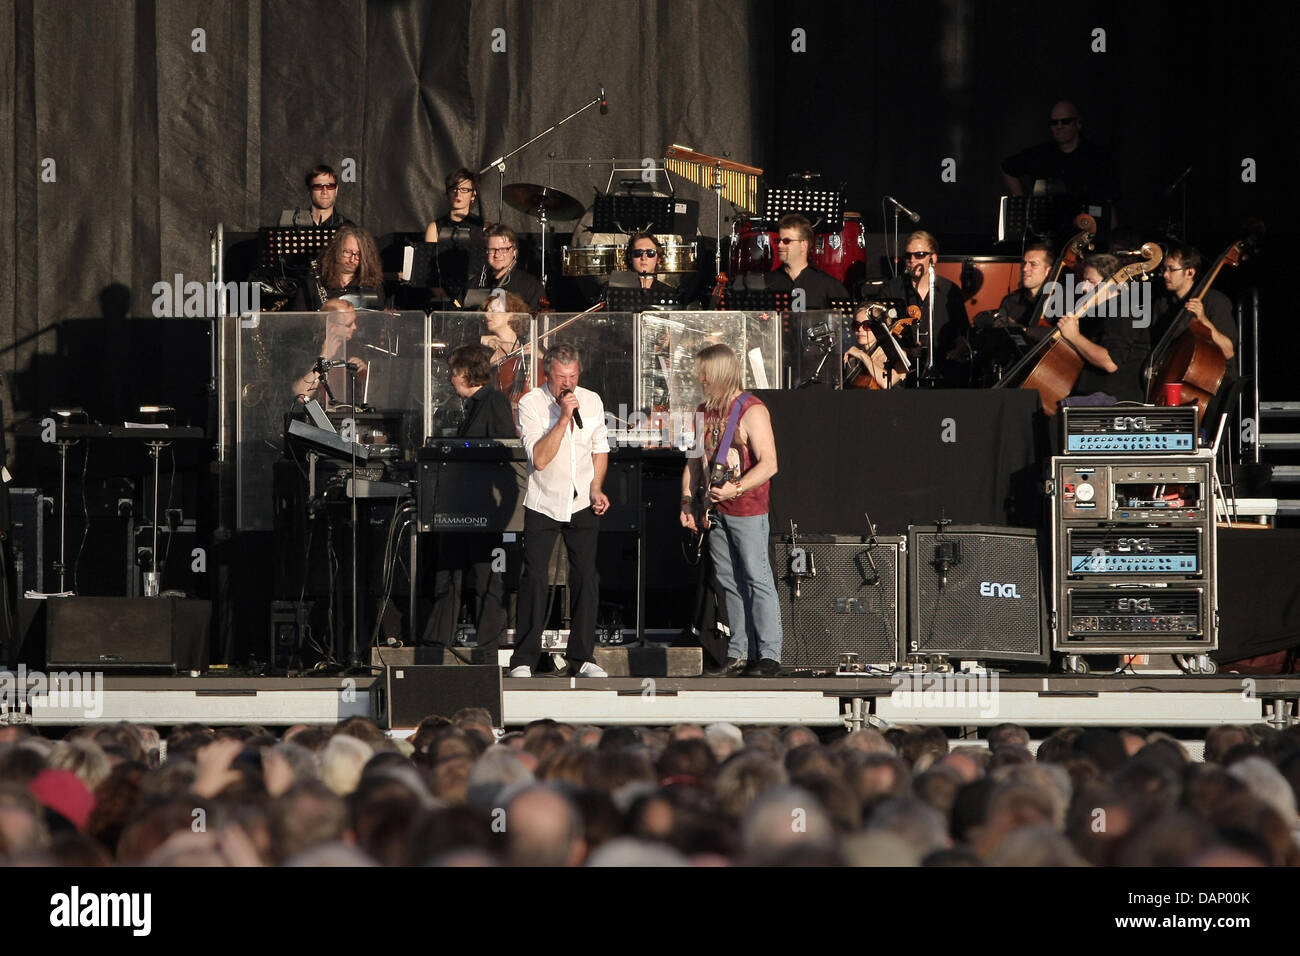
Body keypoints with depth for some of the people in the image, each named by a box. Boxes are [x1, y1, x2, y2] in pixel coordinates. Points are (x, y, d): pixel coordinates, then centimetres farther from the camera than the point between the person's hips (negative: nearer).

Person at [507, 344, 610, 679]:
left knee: (586, 579, 0)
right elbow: (539, 459, -22)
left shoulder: (592, 401, 1)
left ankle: (581, 658, 8)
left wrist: (596, 489, 3)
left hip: (582, 504, 3)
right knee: (534, 579, -7)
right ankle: (524, 660, -2)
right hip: (543, 506, -3)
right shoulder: (531, 404, -12)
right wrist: (564, 418, -26)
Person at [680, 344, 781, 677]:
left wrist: (736, 488, -25)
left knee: (757, 580, -6)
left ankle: (770, 655, -5)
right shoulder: (703, 412, 13)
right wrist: (688, 502, 9)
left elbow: (769, 464, -17)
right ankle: (737, 655, 12)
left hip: (747, 510, -7)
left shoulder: (751, 411, -11)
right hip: (715, 510, 7)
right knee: (729, 583, 8)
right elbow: (694, 462, 20)